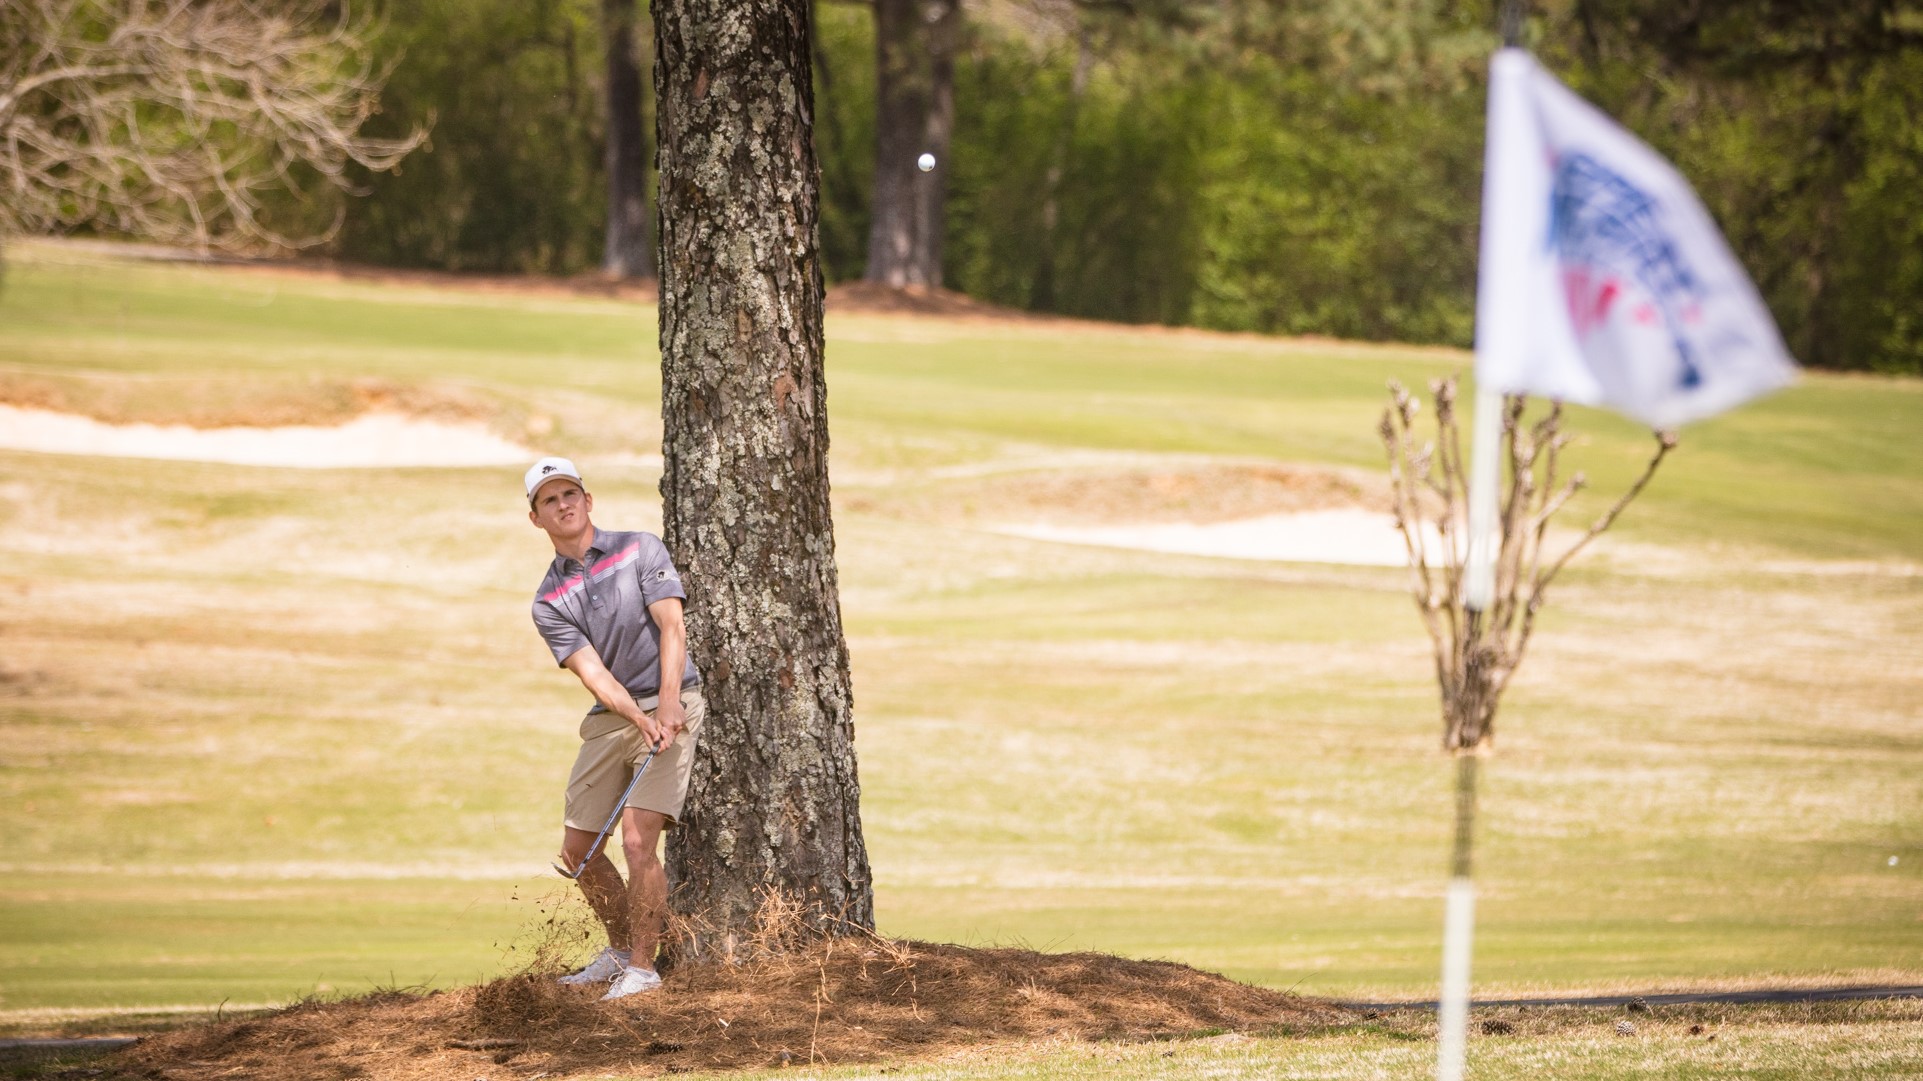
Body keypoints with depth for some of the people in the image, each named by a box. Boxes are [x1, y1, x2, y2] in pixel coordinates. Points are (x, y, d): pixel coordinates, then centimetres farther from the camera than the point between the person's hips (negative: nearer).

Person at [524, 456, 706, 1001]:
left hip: (669, 707, -5)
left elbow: (671, 628, -13)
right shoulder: (549, 602, 5)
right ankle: (621, 949, 28)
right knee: (577, 848, 9)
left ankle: (642, 967, -7)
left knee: (638, 840, -16)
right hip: (608, 720, 5)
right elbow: (592, 670, -9)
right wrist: (639, 720, -26)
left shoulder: (640, 550, -2)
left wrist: (667, 707, -27)